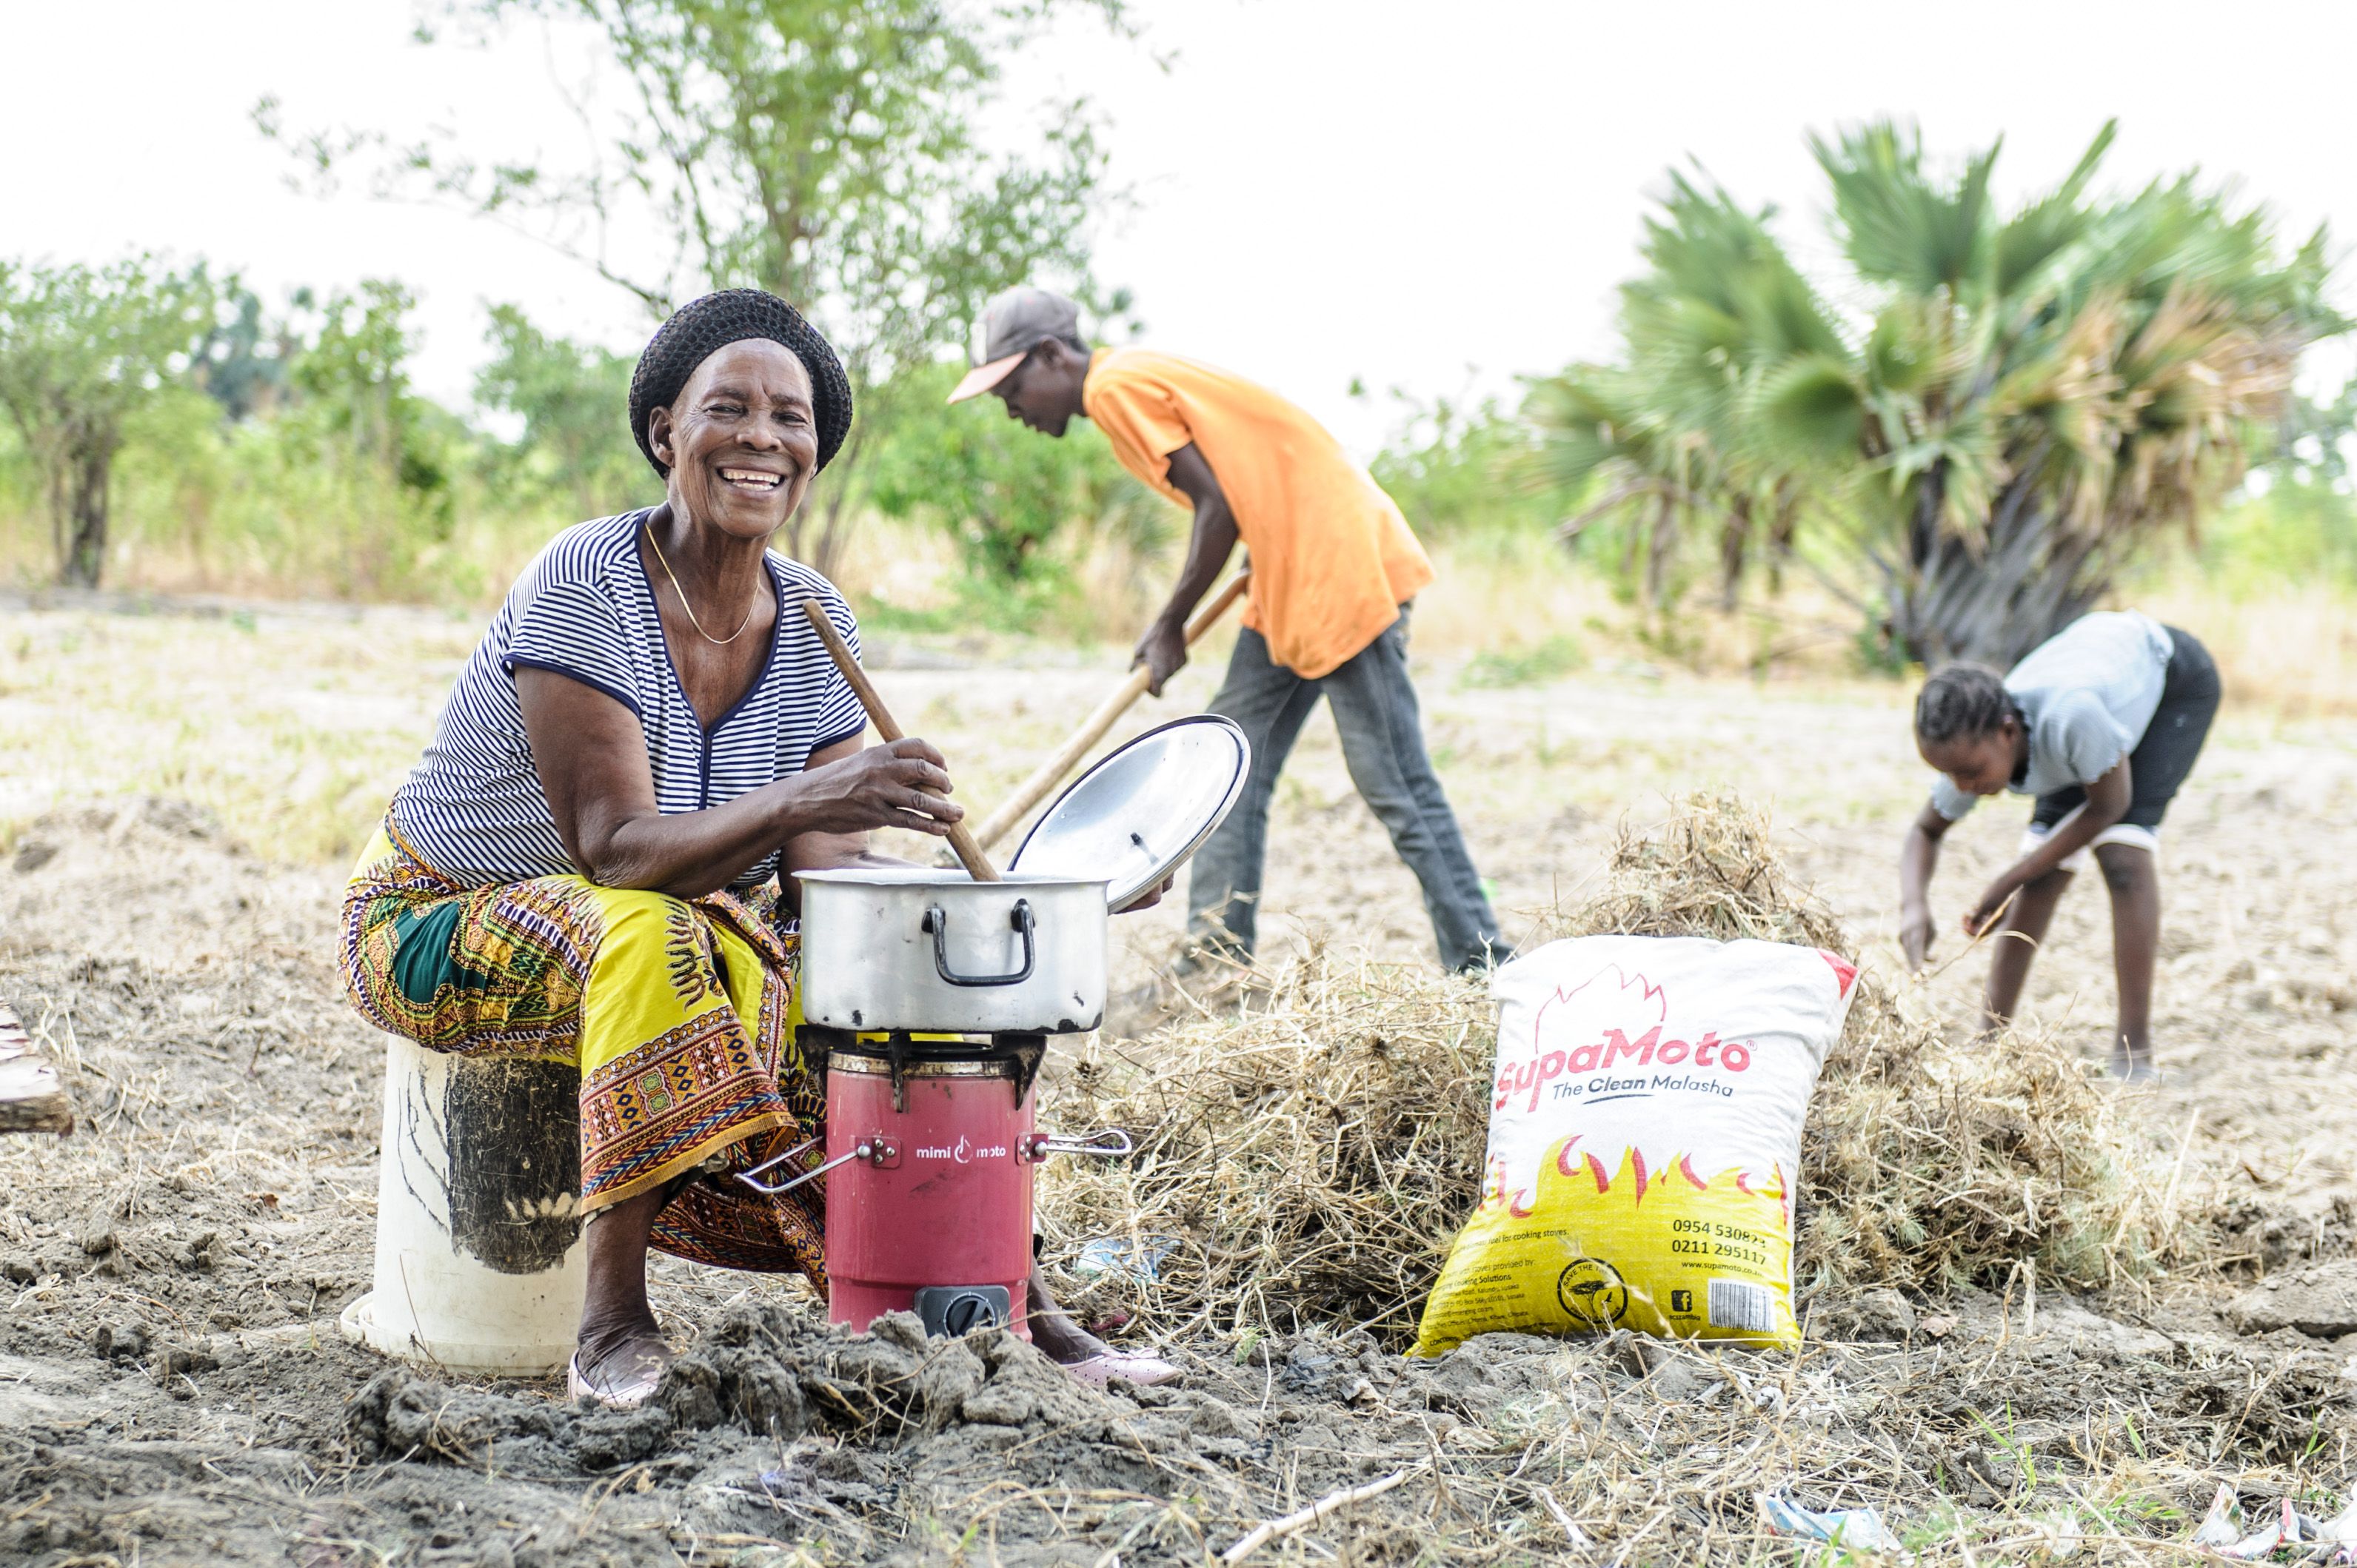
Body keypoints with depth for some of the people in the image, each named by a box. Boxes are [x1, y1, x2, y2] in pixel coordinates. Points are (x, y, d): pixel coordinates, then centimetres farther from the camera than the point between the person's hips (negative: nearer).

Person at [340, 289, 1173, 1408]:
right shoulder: (584, 587, -24)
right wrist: (792, 804, -47)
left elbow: (826, 866, -8)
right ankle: (613, 1313, -30)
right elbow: (613, 850, -32)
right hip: (444, 925, -6)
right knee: (648, 933, -37)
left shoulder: (819, 624, -4)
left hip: (672, 939, 6)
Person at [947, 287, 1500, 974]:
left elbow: (1218, 505, -15)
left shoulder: (1118, 387, -11)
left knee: (1393, 783, -9)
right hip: (1288, 581, 11)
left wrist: (1170, 626, -6)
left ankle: (1481, 967, -6)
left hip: (1347, 568, -11)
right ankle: (1217, 956, 7)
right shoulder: (1137, 380, 17)